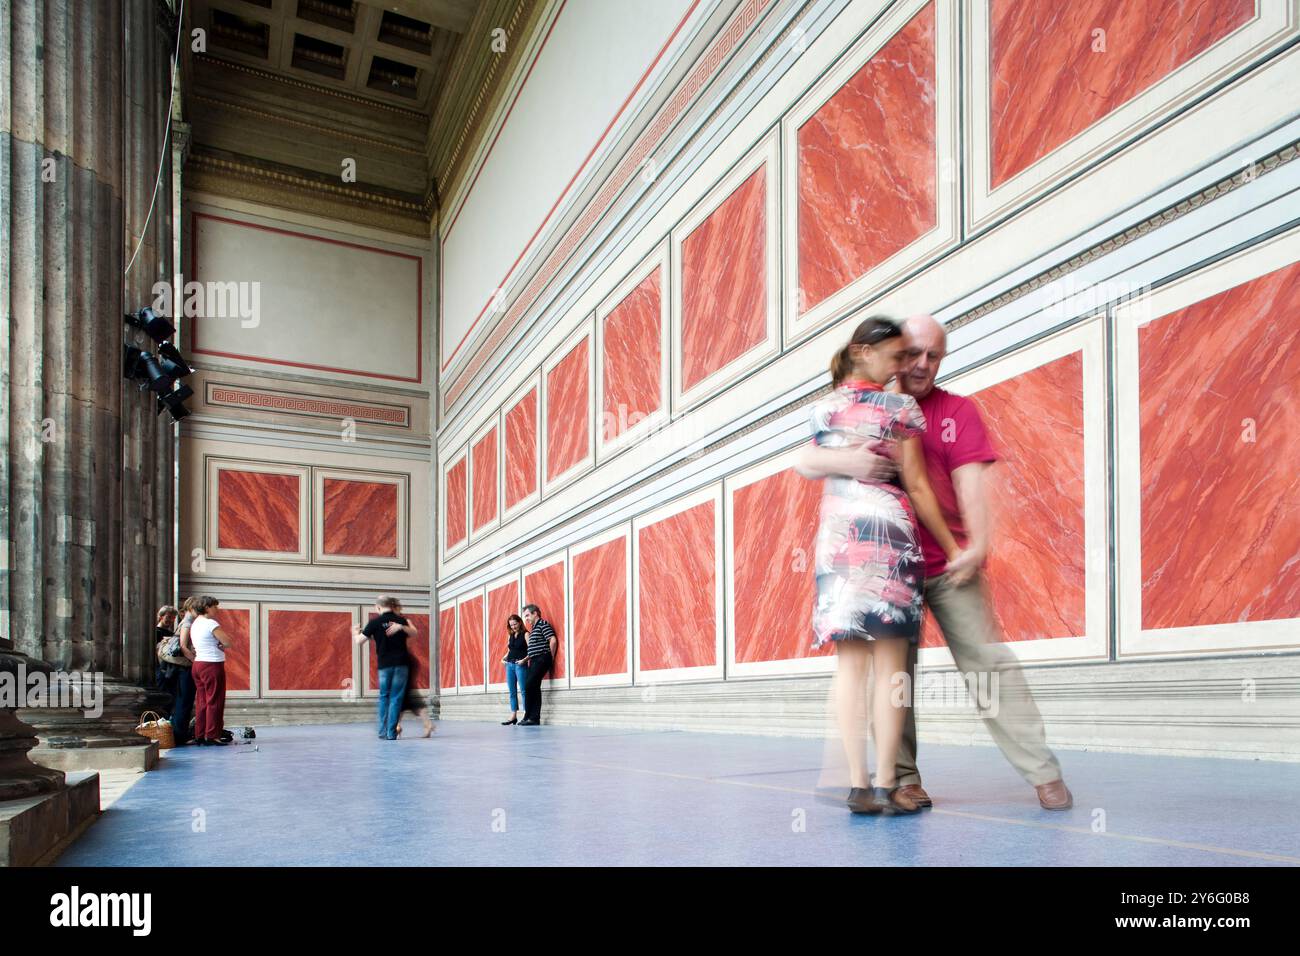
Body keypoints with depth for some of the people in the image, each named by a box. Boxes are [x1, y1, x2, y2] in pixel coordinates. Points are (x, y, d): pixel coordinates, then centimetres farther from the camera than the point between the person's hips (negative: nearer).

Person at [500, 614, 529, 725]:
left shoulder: (525, 634, -2)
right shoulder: (510, 636, 15)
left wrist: (524, 660, -21)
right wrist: (504, 658, 6)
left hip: (520, 665, -6)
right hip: (510, 665, 6)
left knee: (523, 691, -7)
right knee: (512, 691, 7)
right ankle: (513, 716, 10)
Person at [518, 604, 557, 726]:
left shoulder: (543, 624, -7)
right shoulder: (534, 628, 22)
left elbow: (553, 640, -17)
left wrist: (551, 657, -11)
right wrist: (527, 658, 16)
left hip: (541, 660, -10)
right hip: (535, 661, 10)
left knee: (529, 686, -14)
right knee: (534, 688, 5)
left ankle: (528, 716, -8)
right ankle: (534, 718, 5)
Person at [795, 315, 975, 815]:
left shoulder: (822, 409, 12)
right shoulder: (901, 408, 0)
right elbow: (916, 487, -2)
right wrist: (953, 548, 4)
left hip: (836, 536, 4)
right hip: (890, 531, -4)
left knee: (850, 663, 4)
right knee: (889, 665, -1)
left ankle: (858, 785, 3)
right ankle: (885, 785, -1)